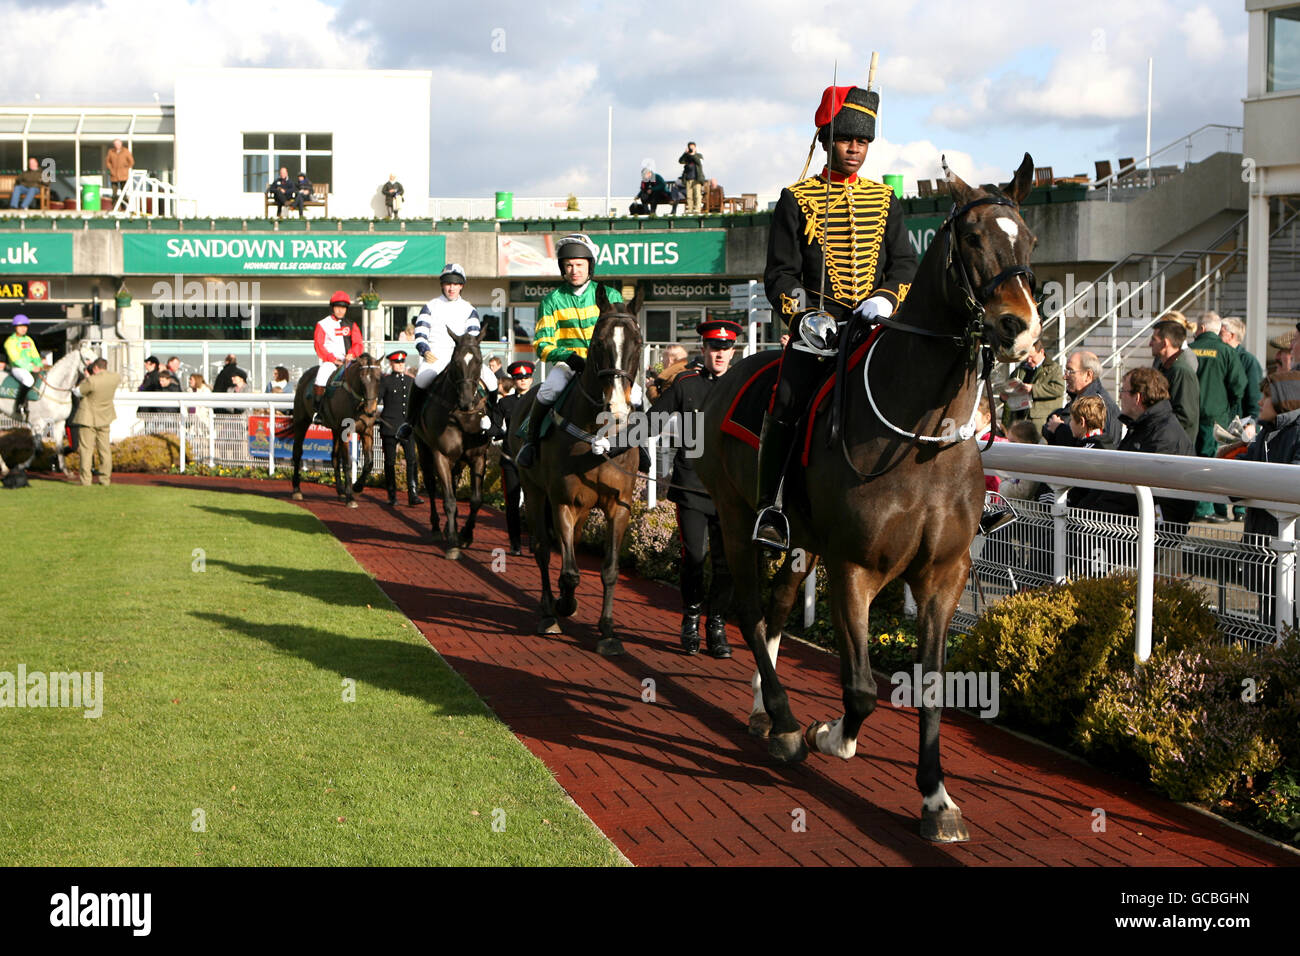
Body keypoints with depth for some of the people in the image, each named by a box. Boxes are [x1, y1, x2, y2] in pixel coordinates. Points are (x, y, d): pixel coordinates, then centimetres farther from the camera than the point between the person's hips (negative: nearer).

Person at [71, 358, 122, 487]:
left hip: (88, 418, -5)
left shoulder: (92, 381, -24)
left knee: (86, 449, 2)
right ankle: (105, 478, 15)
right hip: (105, 418, 5)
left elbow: (78, 392, -10)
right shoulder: (115, 377, -7)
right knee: (104, 448, 13)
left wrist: (86, 378, 2)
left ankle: (85, 479, 0)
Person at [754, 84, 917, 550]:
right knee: (786, 407, -18)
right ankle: (771, 510, -9)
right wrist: (803, 317, -14)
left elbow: (904, 263, 10)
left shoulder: (885, 200, 15)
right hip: (816, 321, -2)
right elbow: (780, 274, 2)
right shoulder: (797, 199, 7)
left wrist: (885, 299, -11)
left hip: (875, 323, 2)